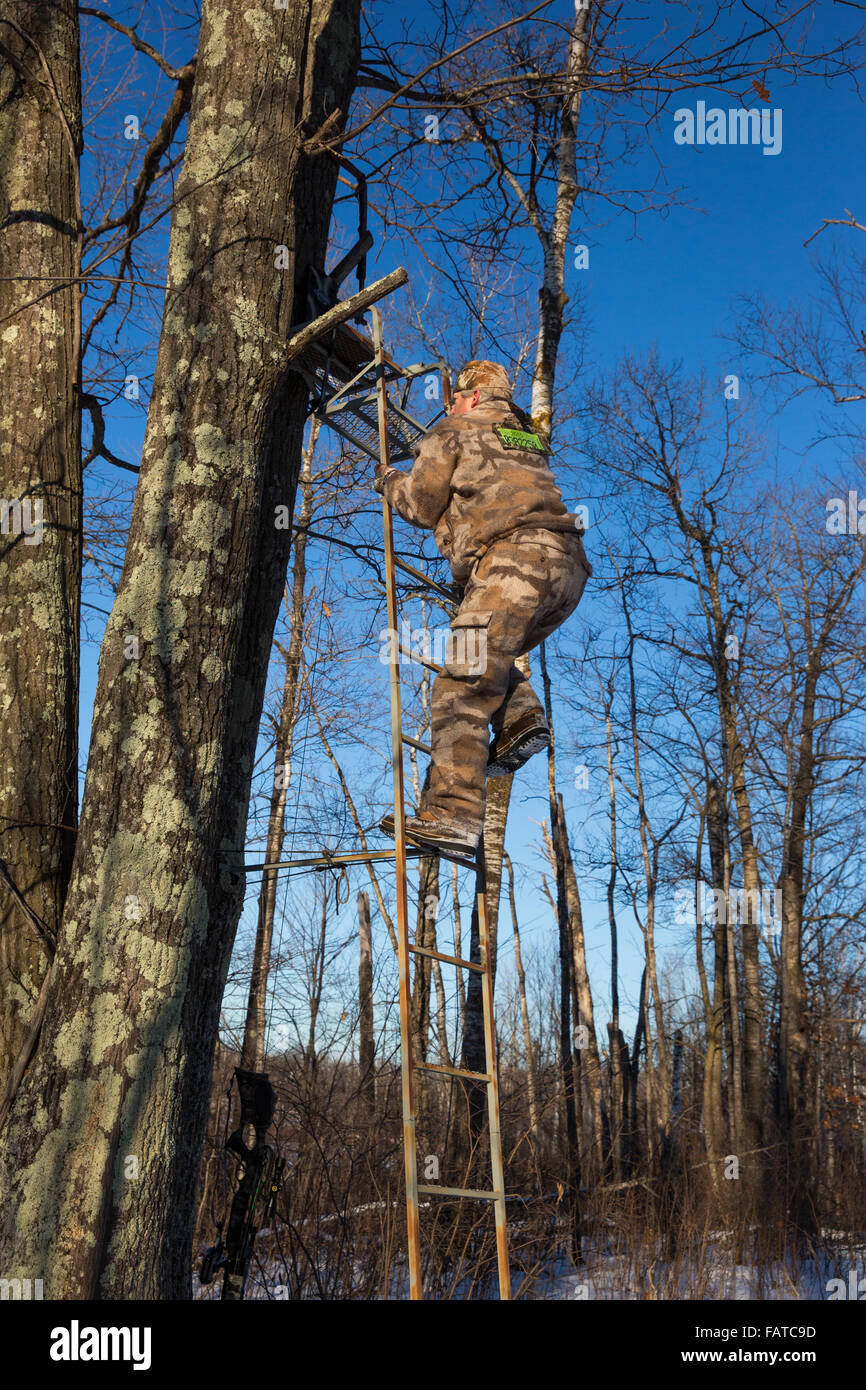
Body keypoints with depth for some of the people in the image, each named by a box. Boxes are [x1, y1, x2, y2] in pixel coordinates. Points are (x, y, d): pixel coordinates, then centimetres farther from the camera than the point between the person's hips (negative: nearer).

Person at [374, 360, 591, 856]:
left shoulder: (454, 431, 15)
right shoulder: (527, 440, 34)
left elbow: (422, 505, 13)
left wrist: (390, 481, 32)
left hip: (515, 560, -8)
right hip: (568, 565, 8)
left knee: (462, 688, -14)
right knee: (483, 656, 27)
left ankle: (452, 816, -24)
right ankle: (522, 718, -1)